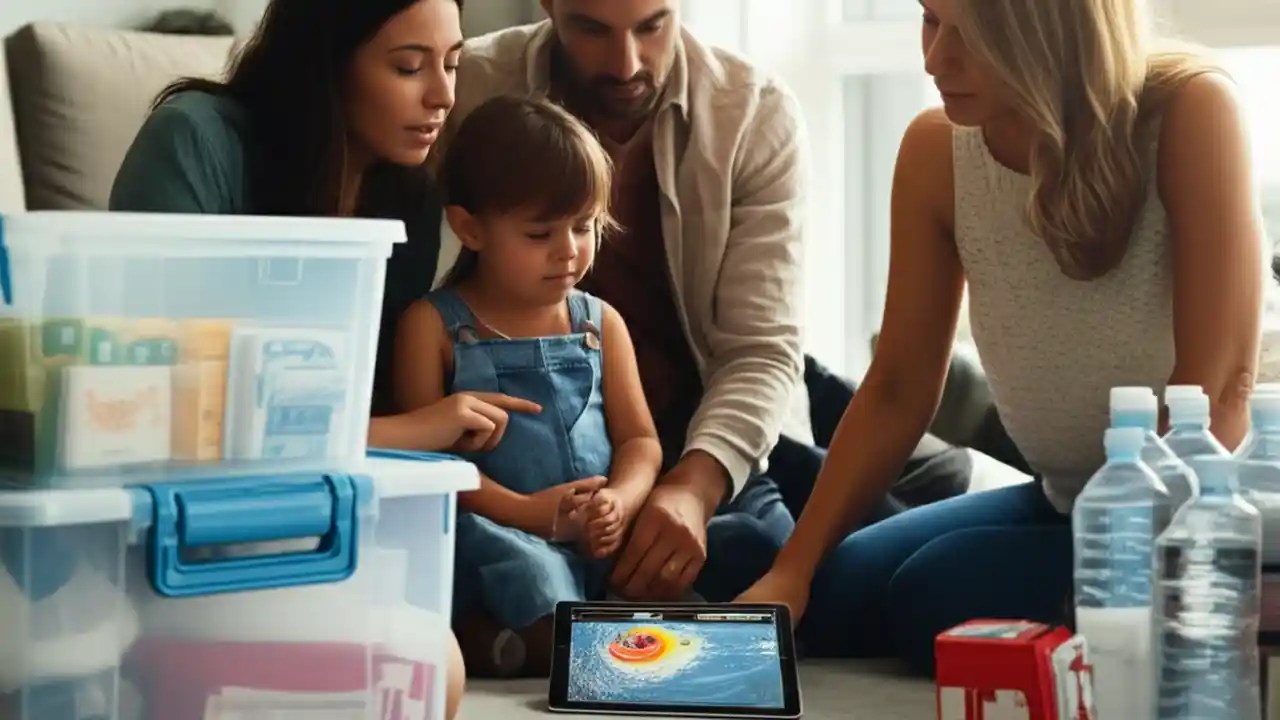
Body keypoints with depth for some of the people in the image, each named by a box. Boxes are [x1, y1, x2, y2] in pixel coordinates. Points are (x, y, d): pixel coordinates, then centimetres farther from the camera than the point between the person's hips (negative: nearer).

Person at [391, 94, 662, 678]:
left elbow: (639, 438, 13)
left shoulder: (600, 322, 18)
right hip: (502, 536, -4)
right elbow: (423, 450, -4)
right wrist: (525, 512, -15)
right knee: (485, 541, -38)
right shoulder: (435, 324, 5)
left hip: (596, 543, 5)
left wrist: (621, 501, -11)